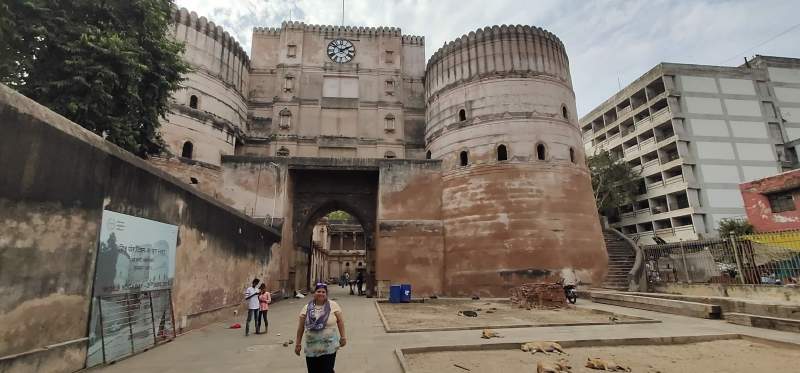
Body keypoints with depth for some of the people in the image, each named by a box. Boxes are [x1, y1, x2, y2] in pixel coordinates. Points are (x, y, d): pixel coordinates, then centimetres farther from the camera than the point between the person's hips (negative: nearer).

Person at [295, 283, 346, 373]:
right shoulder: (307, 308, 0)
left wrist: (342, 337, 0)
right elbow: (300, 327, 5)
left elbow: (340, 321, 0)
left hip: (329, 347, -2)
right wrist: (298, 344, 6)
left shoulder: (333, 305, -5)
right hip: (312, 348, 2)